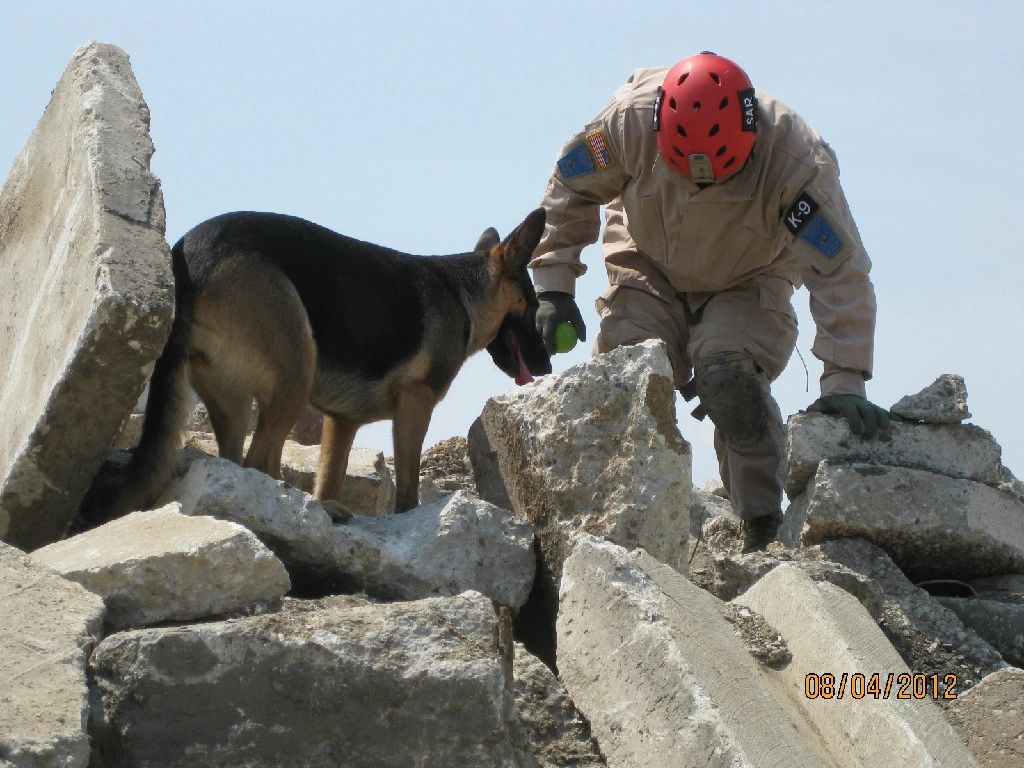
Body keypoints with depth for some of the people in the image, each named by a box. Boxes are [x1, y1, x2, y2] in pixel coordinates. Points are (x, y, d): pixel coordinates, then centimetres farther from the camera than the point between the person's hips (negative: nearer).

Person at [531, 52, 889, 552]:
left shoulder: (797, 160, -36)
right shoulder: (631, 119, -30)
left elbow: (842, 276, -34)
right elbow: (569, 192, -11)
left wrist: (844, 383, -38)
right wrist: (555, 286, -13)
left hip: (746, 285, -2)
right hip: (649, 271, 2)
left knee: (731, 377, -27)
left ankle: (764, 532, -17)